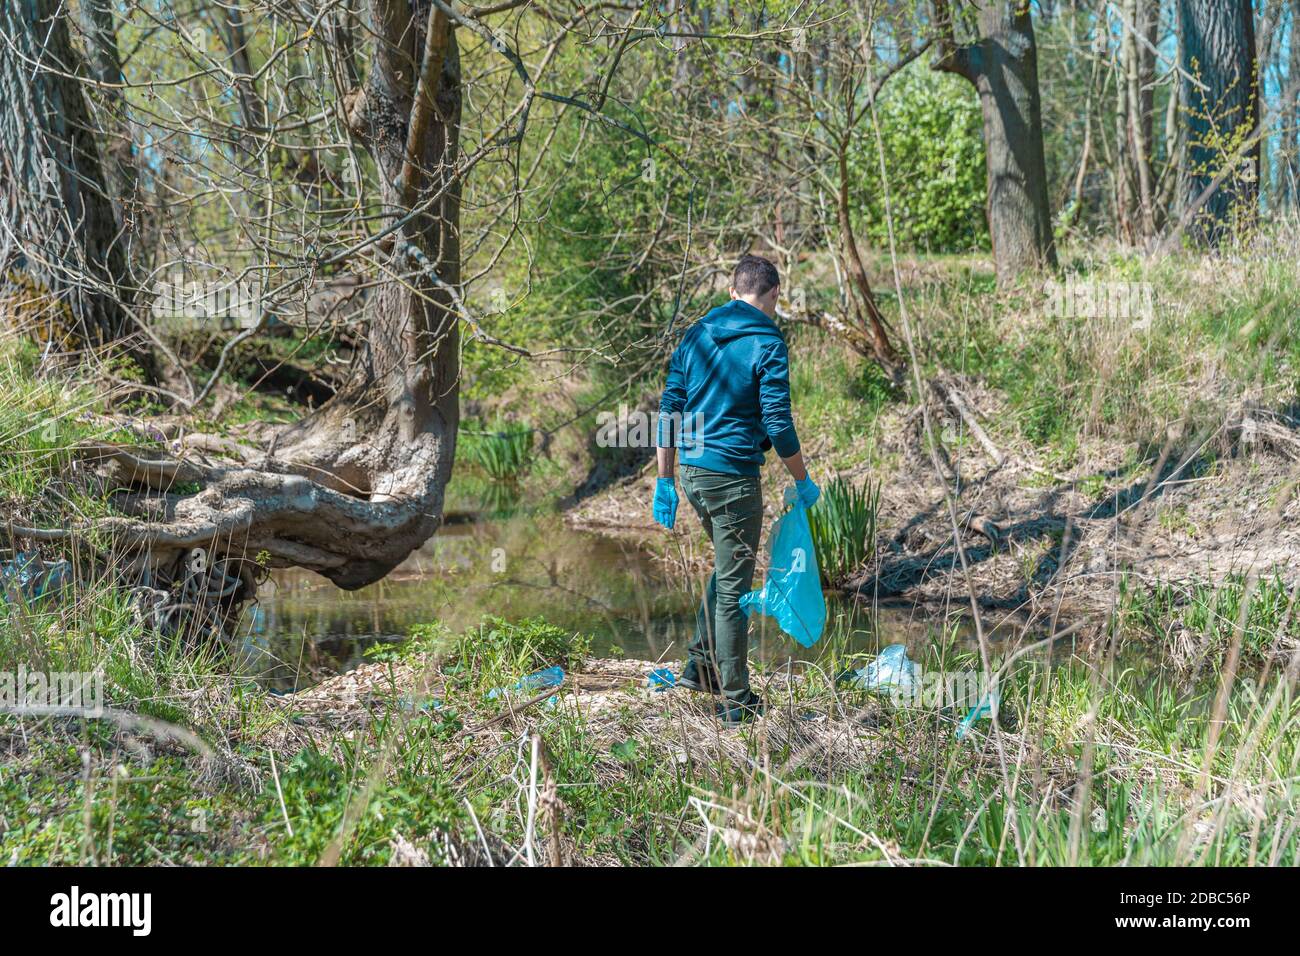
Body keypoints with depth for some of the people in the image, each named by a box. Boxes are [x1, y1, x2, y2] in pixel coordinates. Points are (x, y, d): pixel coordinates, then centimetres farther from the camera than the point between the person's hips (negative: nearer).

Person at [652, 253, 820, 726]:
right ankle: (735, 702, 9)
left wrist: (665, 482, 12)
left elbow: (669, 411, 7)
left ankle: (701, 664, 26)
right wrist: (803, 482, 0)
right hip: (733, 476, -6)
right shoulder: (768, 344, -10)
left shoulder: (696, 335, 8)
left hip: (691, 472, 7)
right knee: (734, 587, 2)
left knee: (727, 564, 26)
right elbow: (778, 424, -13)